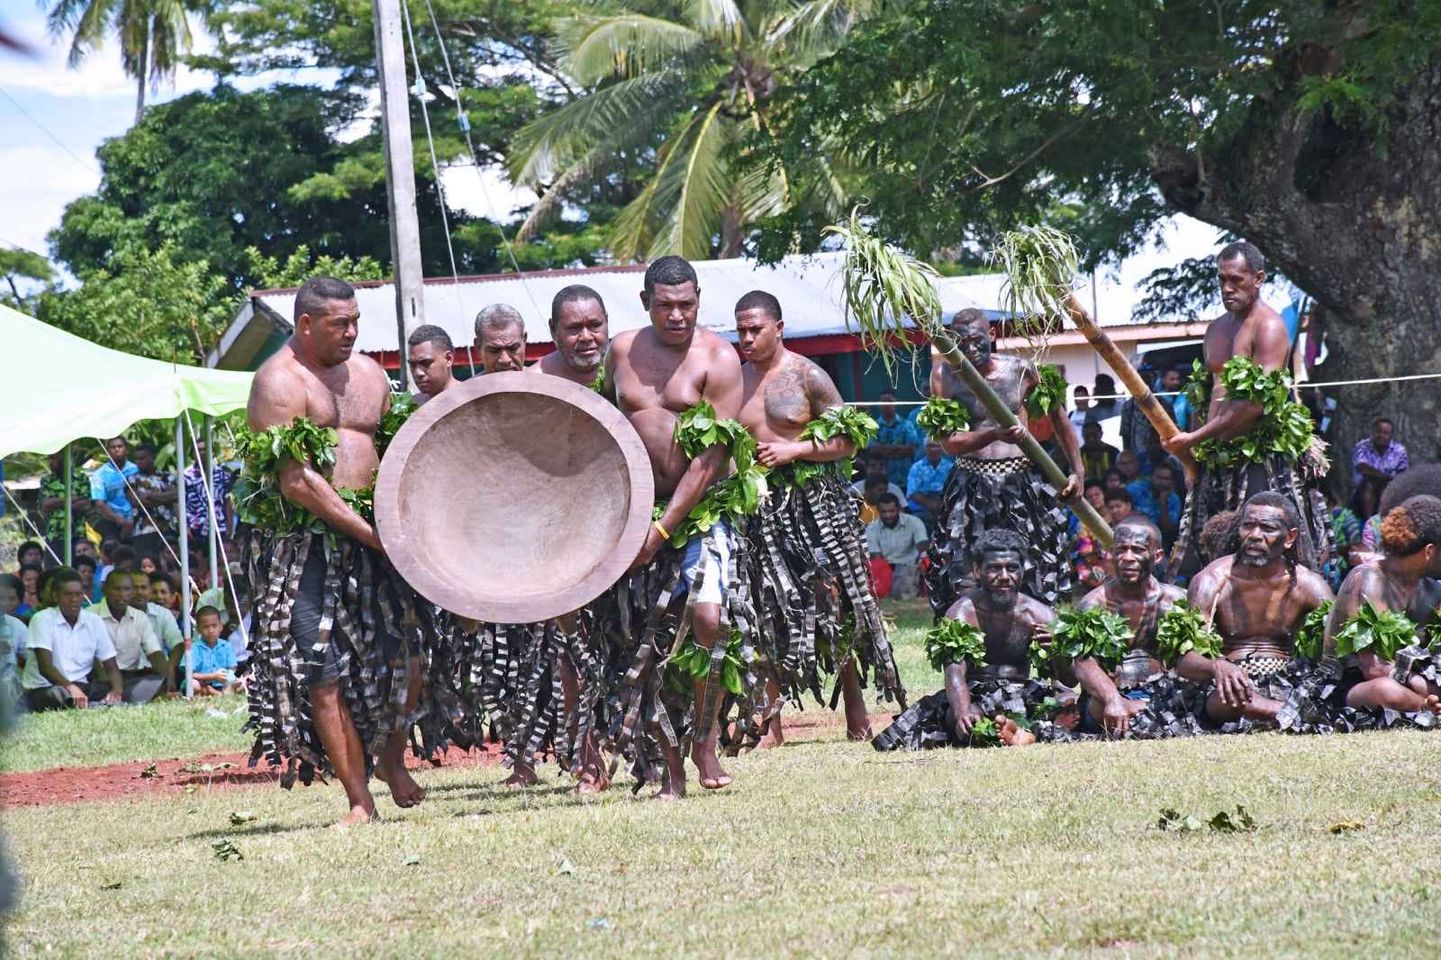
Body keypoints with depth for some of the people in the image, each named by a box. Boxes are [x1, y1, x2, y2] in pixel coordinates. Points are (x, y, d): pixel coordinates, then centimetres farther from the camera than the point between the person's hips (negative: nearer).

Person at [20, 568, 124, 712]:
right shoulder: (42, 620, -5)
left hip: (81, 687, 4)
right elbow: (45, 667, -18)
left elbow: (111, 667, 5)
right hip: (43, 688, -4)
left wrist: (117, 690, -20)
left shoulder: (94, 622, 8)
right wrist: (70, 687, -38)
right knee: (59, 695, -40)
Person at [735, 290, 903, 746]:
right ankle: (769, 722, 0)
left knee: (832, 602, -1)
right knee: (767, 612, -1)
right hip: (758, 504, 3)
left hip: (812, 499, -3)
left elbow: (848, 439, -2)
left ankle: (855, 709, 12)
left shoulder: (807, 376, -2)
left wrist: (792, 451, -13)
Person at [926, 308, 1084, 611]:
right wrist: (995, 434, -26)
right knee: (963, 583, -6)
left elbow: (1057, 415, 14)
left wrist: (1077, 470, 14)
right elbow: (950, 442, -11)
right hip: (972, 488, -1)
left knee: (1032, 581, 0)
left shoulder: (1020, 370, -1)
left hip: (1022, 484, 1)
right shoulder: (944, 375, -4)